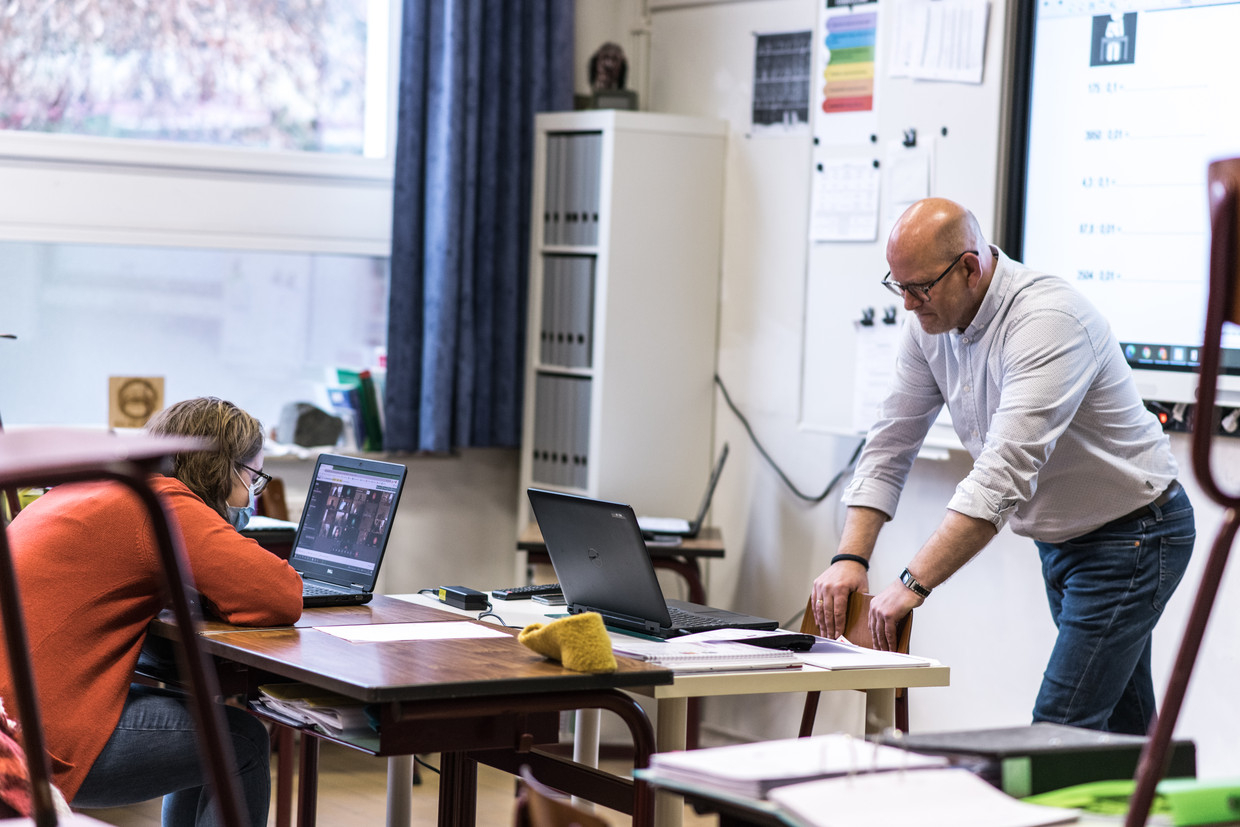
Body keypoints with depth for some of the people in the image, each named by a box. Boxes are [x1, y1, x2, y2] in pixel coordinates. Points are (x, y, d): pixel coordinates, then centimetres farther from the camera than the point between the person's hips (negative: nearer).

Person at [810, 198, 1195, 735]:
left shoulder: (1047, 319, -30)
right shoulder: (930, 324, -3)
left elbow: (1006, 472, -37)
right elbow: (889, 445, 1)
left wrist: (914, 584, -41)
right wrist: (850, 556, -12)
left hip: (1132, 534, -9)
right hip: (1060, 540, 9)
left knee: (1059, 728, -15)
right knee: (1123, 734, 14)